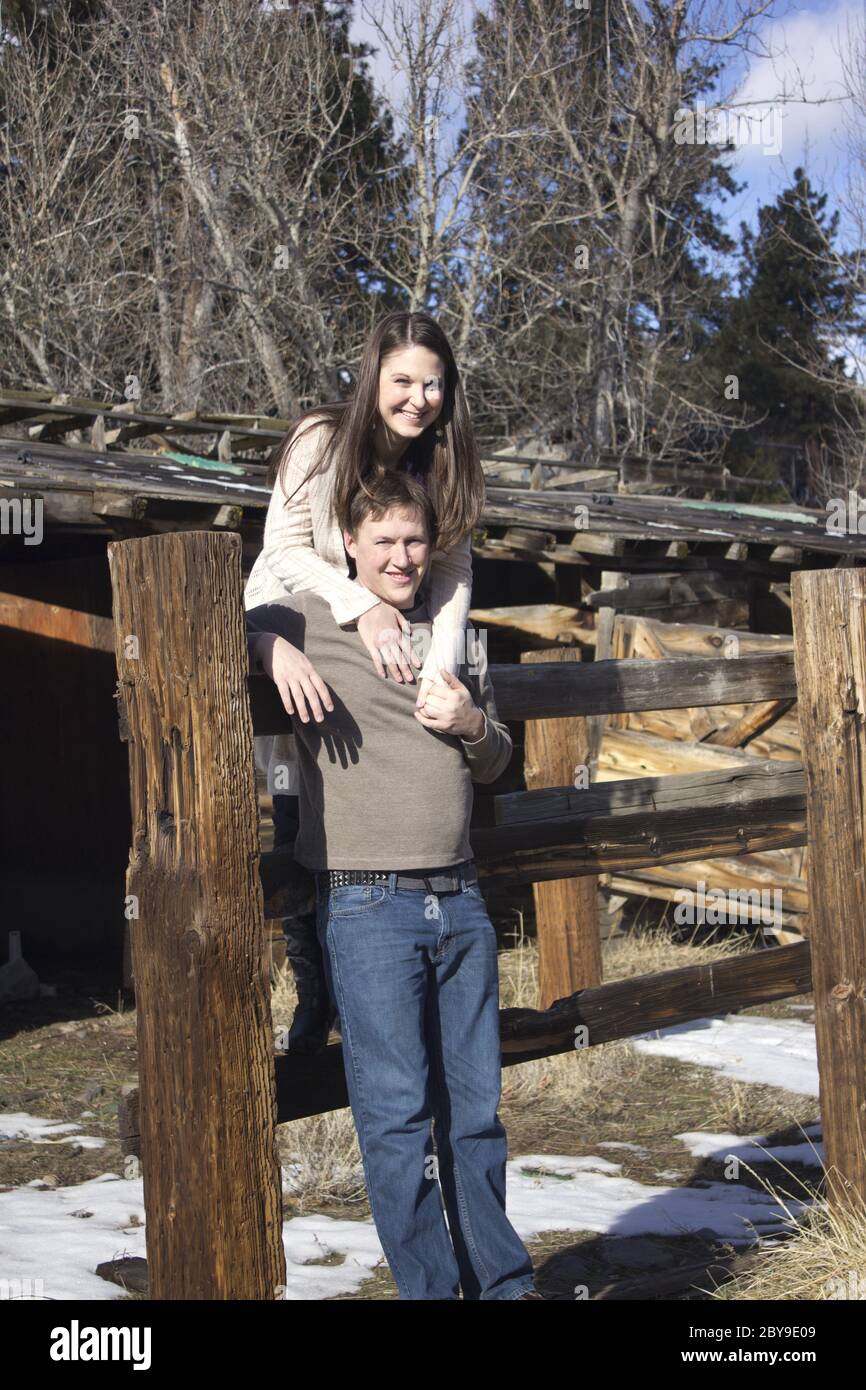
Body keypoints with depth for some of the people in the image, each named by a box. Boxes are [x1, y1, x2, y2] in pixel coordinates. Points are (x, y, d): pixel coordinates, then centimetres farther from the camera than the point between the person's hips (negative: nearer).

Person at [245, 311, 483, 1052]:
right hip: (295, 636, -4)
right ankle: (313, 992, 12)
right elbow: (288, 549, -22)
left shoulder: (445, 462, -5)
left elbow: (452, 573, -12)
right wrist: (361, 607, -37)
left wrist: (439, 665, -28)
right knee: (300, 820, -3)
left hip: (386, 645, 4)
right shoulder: (322, 440, -18)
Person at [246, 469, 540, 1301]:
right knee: (397, 1114, -3)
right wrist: (273, 650, -12)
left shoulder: (456, 638, 17)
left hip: (459, 901, 5)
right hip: (367, 906, -4)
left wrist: (473, 724, 1)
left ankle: (503, 1280, 21)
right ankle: (433, 1288, 8)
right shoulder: (308, 622, 2)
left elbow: (496, 765, 22)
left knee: (475, 1106, 10)